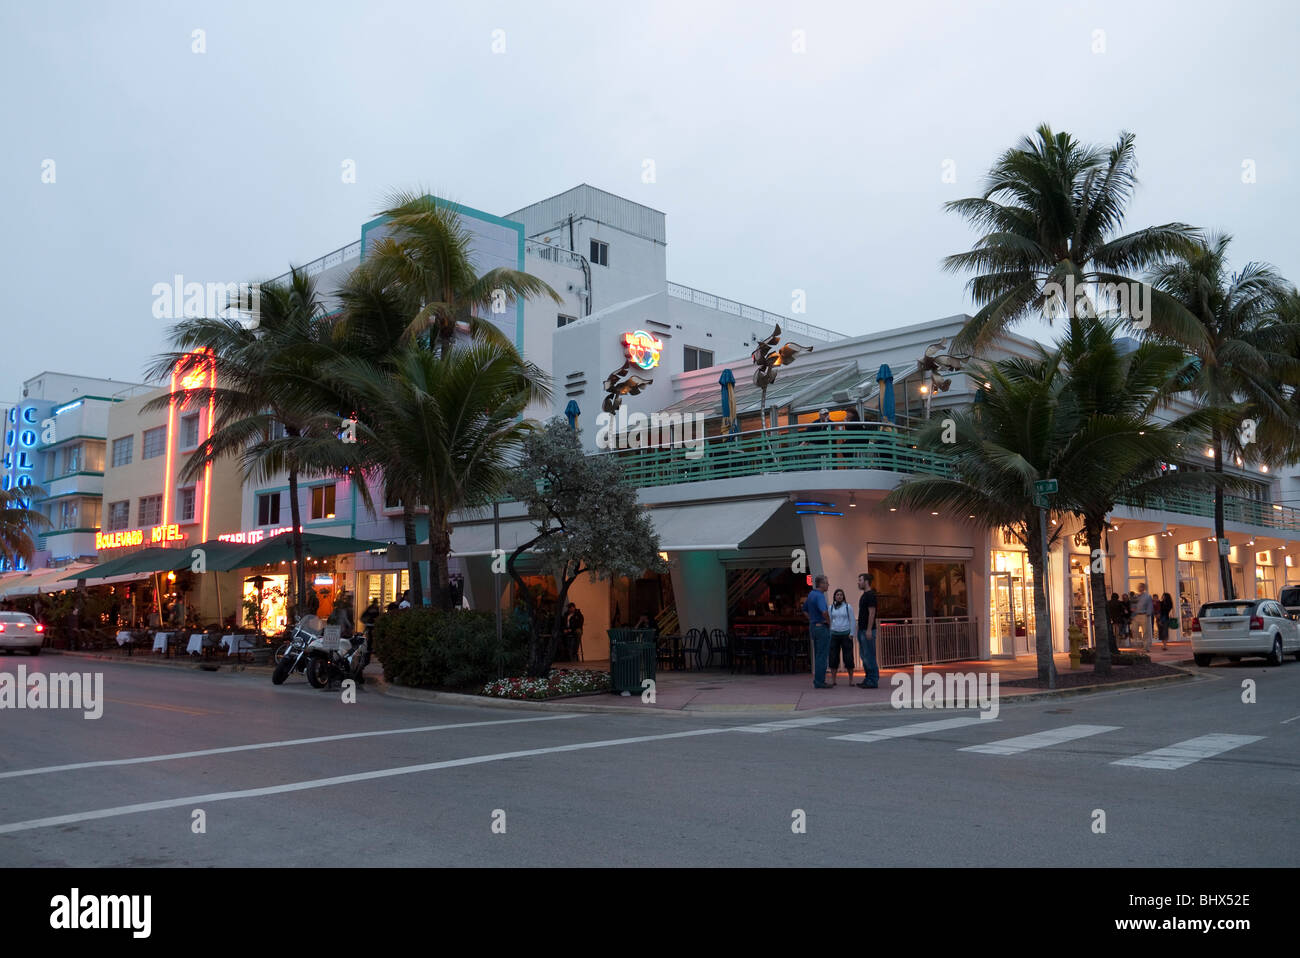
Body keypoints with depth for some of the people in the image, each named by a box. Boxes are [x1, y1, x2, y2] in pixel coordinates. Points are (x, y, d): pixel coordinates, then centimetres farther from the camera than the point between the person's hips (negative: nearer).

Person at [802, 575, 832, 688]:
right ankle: (819, 682, -3)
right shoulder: (819, 596, -18)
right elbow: (824, 611, -34)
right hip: (822, 627, -9)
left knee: (818, 656, 15)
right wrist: (828, 622, -16)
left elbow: (805, 610, 24)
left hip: (813, 627, 9)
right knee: (822, 656, -4)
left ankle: (817, 680, 19)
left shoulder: (811, 594, 11)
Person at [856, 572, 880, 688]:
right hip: (862, 630, 10)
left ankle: (873, 681, -4)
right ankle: (868, 679, 17)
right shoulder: (864, 595, 18)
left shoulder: (870, 595, -13)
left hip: (867, 631, -10)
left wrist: (869, 630, -23)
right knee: (864, 655, 12)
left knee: (869, 656, -8)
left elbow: (872, 612, -19)